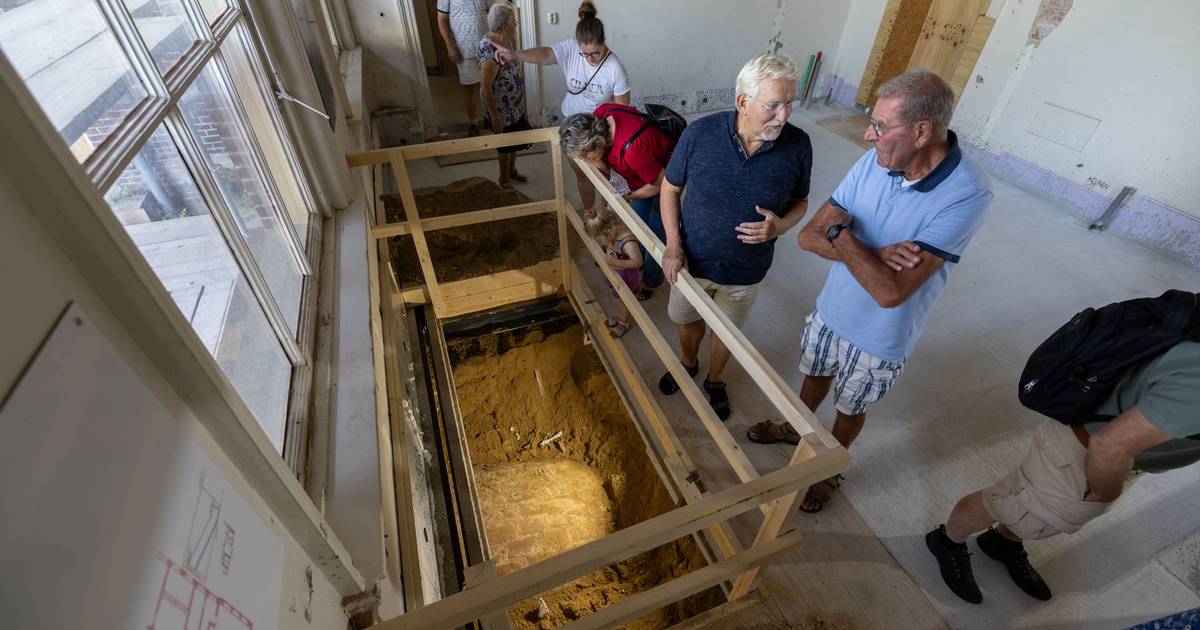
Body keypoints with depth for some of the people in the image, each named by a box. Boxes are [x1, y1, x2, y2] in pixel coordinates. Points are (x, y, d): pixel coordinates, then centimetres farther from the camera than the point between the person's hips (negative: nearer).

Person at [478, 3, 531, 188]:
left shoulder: (503, 41, -1)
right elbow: (486, 87, -25)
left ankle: (512, 171, 44)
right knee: (506, 144, 10)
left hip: (514, 104, 9)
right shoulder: (490, 51, -30)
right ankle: (504, 179, 31)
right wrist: (494, 117, -21)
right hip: (502, 108, -9)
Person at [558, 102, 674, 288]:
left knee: (656, 231, 9)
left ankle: (651, 281, 32)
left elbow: (660, 183, -29)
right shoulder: (600, 114, -23)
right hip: (640, 176, 7)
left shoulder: (632, 149, -45)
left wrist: (629, 197, -18)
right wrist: (597, 162, -32)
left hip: (663, 178, -7)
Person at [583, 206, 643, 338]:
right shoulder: (613, 228, -17)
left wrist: (615, 262, -37)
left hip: (625, 275, -7)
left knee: (624, 300, 19)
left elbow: (637, 262, -36)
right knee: (619, 298, 28)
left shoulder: (628, 242, -39)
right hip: (615, 272, 7)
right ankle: (622, 316, 55)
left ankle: (624, 323, 45)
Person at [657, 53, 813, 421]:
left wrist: (780, 225, -24)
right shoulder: (700, 133, -21)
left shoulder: (798, 145, -17)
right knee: (687, 319, 24)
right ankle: (688, 363, 57)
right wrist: (673, 246, -15)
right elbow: (670, 188, -7)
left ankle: (714, 380, 53)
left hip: (746, 270, 1)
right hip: (692, 260, 0)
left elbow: (800, 201, -1)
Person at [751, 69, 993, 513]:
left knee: (850, 410, 20)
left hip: (879, 337, -4)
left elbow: (890, 292, -36)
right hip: (830, 309, 4)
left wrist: (840, 232, -27)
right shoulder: (874, 161, -15)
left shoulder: (966, 195, -30)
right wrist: (873, 253, -29)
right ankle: (795, 428, 58)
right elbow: (808, 236, -14)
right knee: (816, 377, 28)